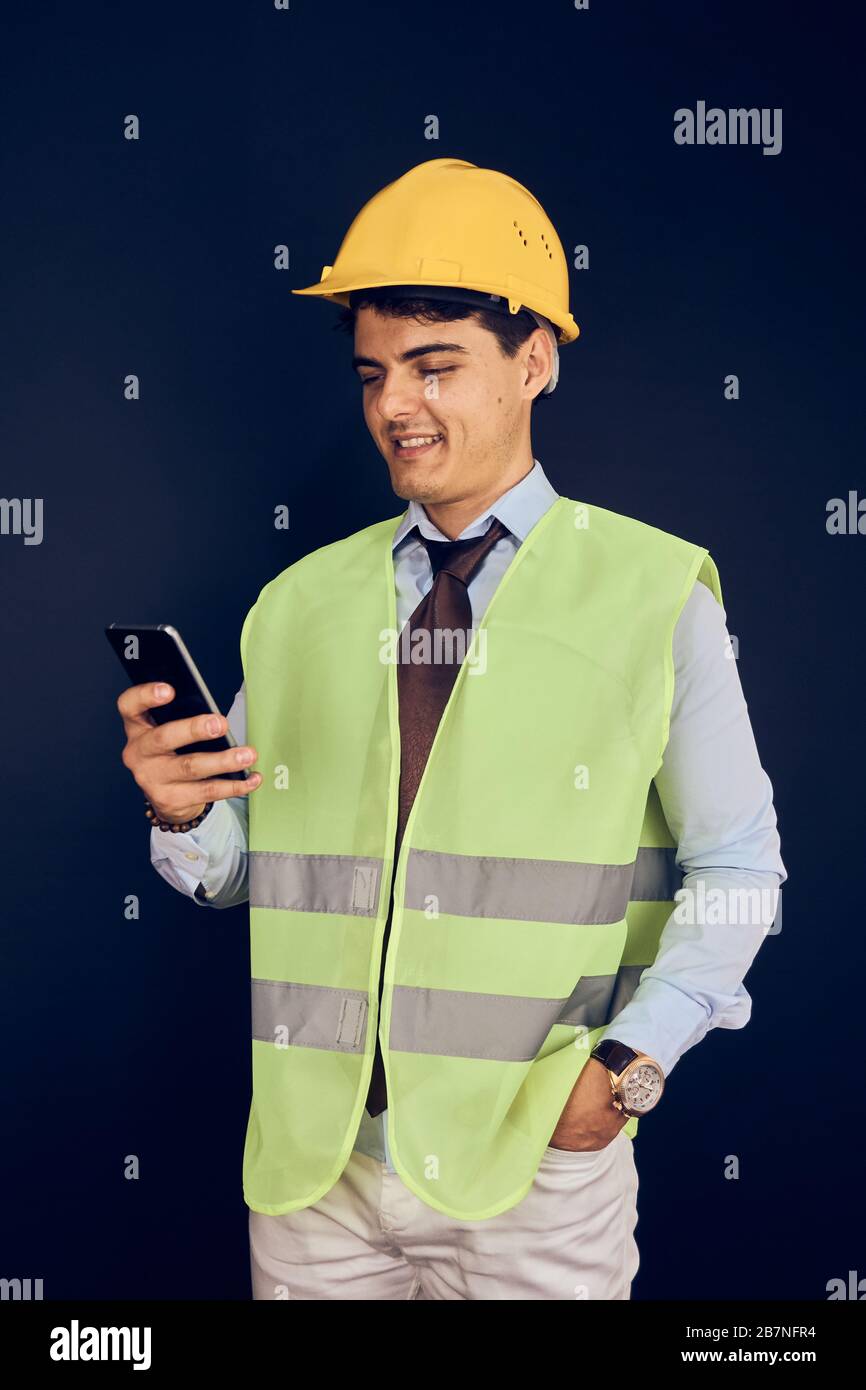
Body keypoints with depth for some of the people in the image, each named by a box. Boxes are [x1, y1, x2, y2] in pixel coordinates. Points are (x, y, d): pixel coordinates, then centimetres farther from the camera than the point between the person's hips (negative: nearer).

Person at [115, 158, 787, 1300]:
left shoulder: (656, 593, -4)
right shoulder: (296, 606, 6)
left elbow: (738, 866, -2)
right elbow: (240, 868, 8)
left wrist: (627, 1066, -12)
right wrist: (181, 812, -13)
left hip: (537, 1168, -2)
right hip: (314, 1162, 3)